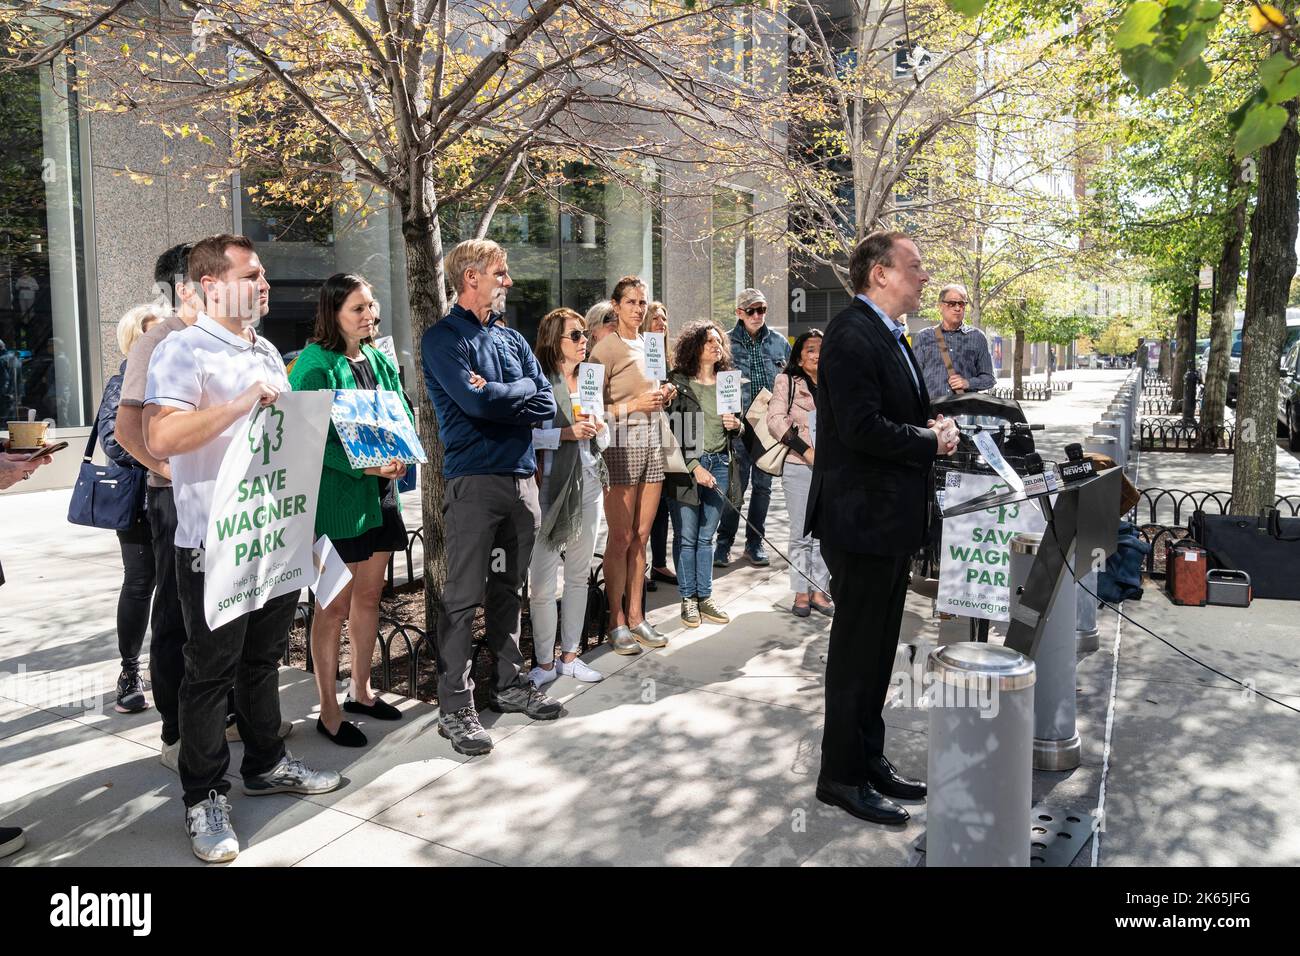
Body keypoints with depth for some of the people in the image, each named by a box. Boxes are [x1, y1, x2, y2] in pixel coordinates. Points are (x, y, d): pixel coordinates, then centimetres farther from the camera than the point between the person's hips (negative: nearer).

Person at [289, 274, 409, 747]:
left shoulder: (379, 360, 11)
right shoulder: (315, 363, -11)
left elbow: (402, 415, 13)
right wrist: (362, 464, -25)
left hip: (381, 493, 8)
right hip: (337, 496, -7)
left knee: (369, 595, 16)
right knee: (334, 605, 1)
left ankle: (360, 690, 32)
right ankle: (329, 711, 13)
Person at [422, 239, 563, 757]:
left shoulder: (511, 339, 16)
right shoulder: (443, 338, -4)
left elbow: (546, 404, 6)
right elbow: (476, 402, -19)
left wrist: (496, 396, -9)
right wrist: (523, 388, -2)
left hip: (522, 476, 7)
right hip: (474, 479, -6)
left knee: (508, 589, 15)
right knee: (463, 596, -3)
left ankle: (510, 684, 27)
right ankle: (455, 707, 5)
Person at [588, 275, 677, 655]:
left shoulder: (648, 345, 15)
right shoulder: (606, 348, -6)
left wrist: (664, 395, 8)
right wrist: (635, 404, -18)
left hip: (651, 445, 7)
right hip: (620, 448, -7)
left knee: (641, 537, 10)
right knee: (620, 538, -2)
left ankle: (636, 615, 18)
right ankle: (617, 622, 8)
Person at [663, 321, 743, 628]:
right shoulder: (678, 382, -6)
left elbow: (736, 428, 23)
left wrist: (736, 425, -2)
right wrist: (694, 467, -13)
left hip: (719, 465, 5)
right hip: (685, 468, -4)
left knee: (706, 536, 10)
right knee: (686, 537, 1)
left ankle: (705, 597, 18)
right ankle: (688, 599, 13)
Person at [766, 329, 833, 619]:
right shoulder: (787, 382, 3)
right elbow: (775, 419, -7)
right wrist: (805, 450, -13)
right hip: (799, 466, -3)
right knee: (802, 533, 1)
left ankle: (819, 591, 15)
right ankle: (801, 593, 10)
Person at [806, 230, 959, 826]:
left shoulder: (889, 335, 16)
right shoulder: (851, 335, -17)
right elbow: (861, 427, -26)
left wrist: (934, 427, 3)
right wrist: (931, 443, -13)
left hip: (891, 518, 10)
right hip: (862, 517, -10)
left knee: (877, 649, 17)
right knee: (856, 652, 1)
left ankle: (869, 762, 30)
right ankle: (841, 778, 15)